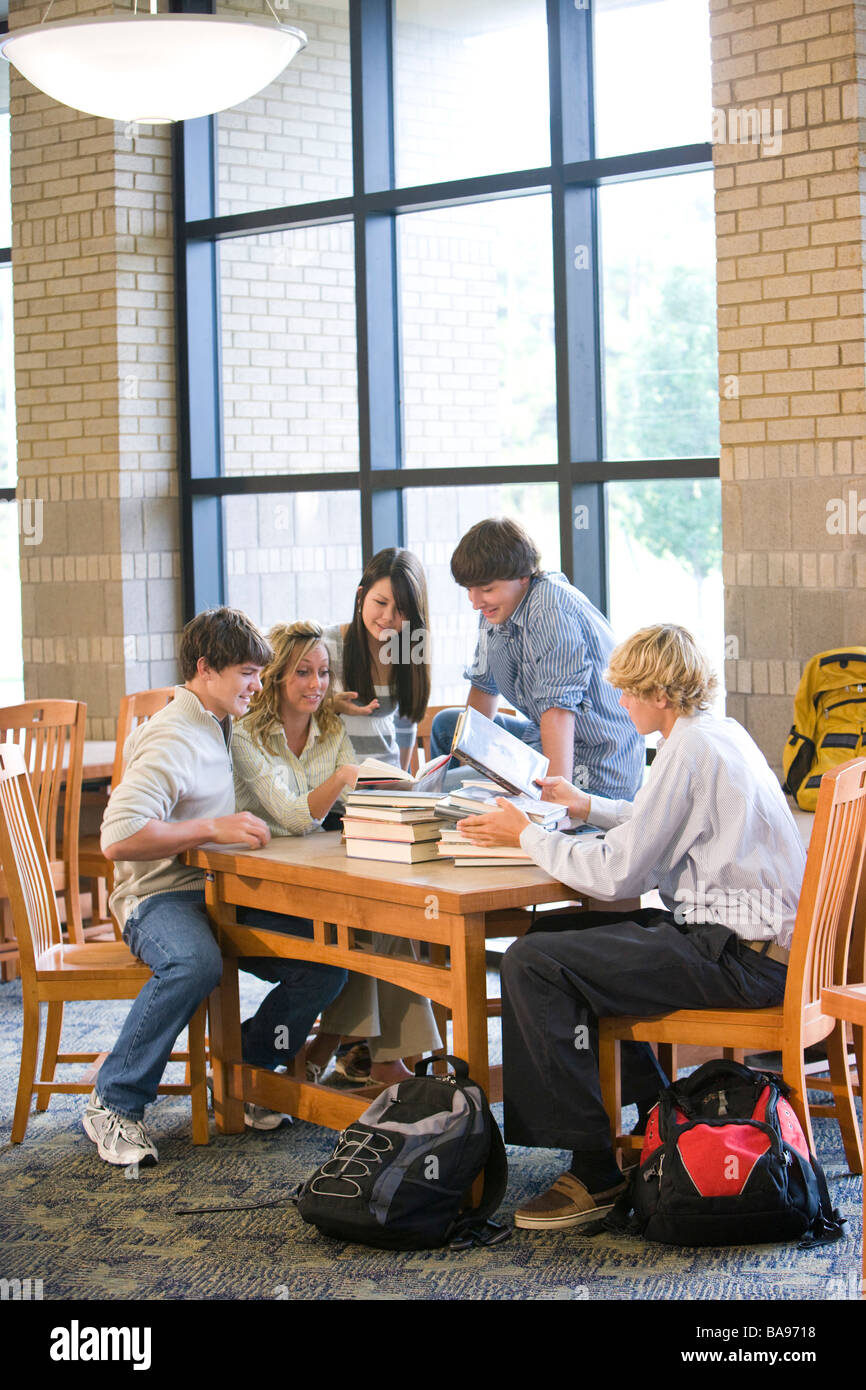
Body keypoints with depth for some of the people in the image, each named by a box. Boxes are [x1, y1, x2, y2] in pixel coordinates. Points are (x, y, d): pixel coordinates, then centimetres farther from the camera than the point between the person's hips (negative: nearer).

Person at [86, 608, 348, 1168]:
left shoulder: (221, 727, 18)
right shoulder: (172, 738, -14)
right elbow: (118, 838, -26)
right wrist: (214, 829, -24)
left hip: (220, 891, 8)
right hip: (160, 896, -8)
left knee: (328, 961, -12)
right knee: (195, 962, -40)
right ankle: (115, 1103, -24)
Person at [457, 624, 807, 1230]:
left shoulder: (690, 748, -16)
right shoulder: (722, 732, 14)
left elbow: (616, 873, -17)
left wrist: (527, 835, -5)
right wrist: (588, 807, 34)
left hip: (740, 958, -11)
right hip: (760, 936, 11)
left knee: (532, 965, -16)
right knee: (562, 932, 22)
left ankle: (595, 1170, -11)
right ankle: (658, 1115, 26)